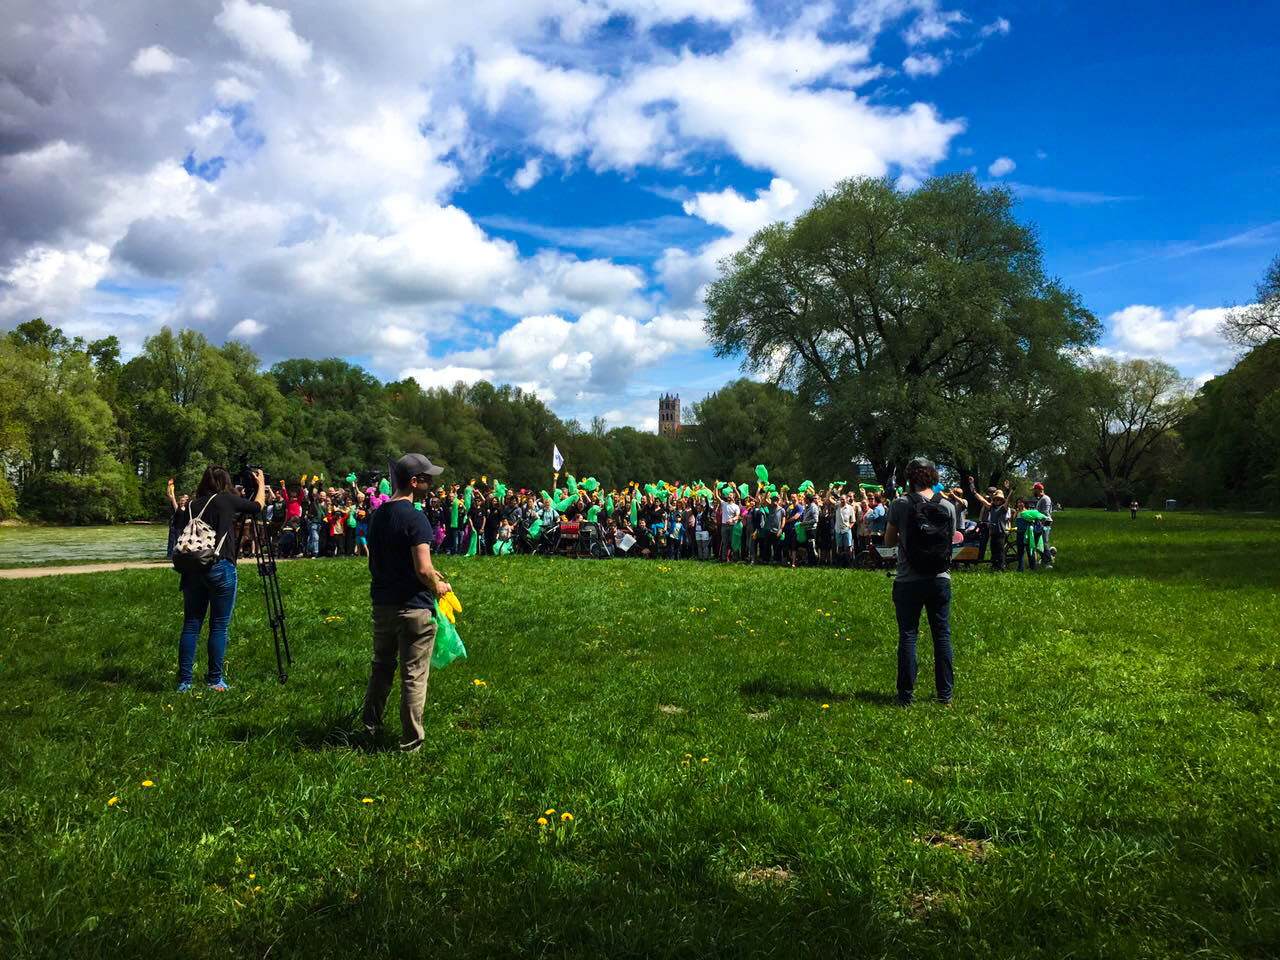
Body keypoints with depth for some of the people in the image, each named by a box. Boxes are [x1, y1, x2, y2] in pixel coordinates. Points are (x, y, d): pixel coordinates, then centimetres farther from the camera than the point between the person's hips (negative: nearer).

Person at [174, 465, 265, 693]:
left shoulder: (192, 505, 11)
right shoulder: (226, 500, 0)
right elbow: (258, 505, 15)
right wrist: (261, 482, 31)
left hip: (193, 569, 5)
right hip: (220, 569, -5)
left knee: (191, 624, 8)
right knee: (219, 626, 3)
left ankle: (184, 681, 10)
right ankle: (214, 680, 7)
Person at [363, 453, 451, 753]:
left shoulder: (377, 515, 6)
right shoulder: (414, 518, -19)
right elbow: (424, 570, -23)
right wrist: (439, 586, -3)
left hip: (382, 603, 7)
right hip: (413, 608, -7)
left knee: (381, 666, 23)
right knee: (414, 675, 4)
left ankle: (371, 725, 36)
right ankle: (410, 742, 13)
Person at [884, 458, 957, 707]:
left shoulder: (900, 505, -9)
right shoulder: (948, 507, -1)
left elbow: (888, 541, -1)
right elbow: (950, 541, 9)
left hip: (908, 581, -2)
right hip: (940, 579, 2)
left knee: (907, 635, 6)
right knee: (942, 635, 12)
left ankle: (906, 695, 10)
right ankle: (945, 695, 17)